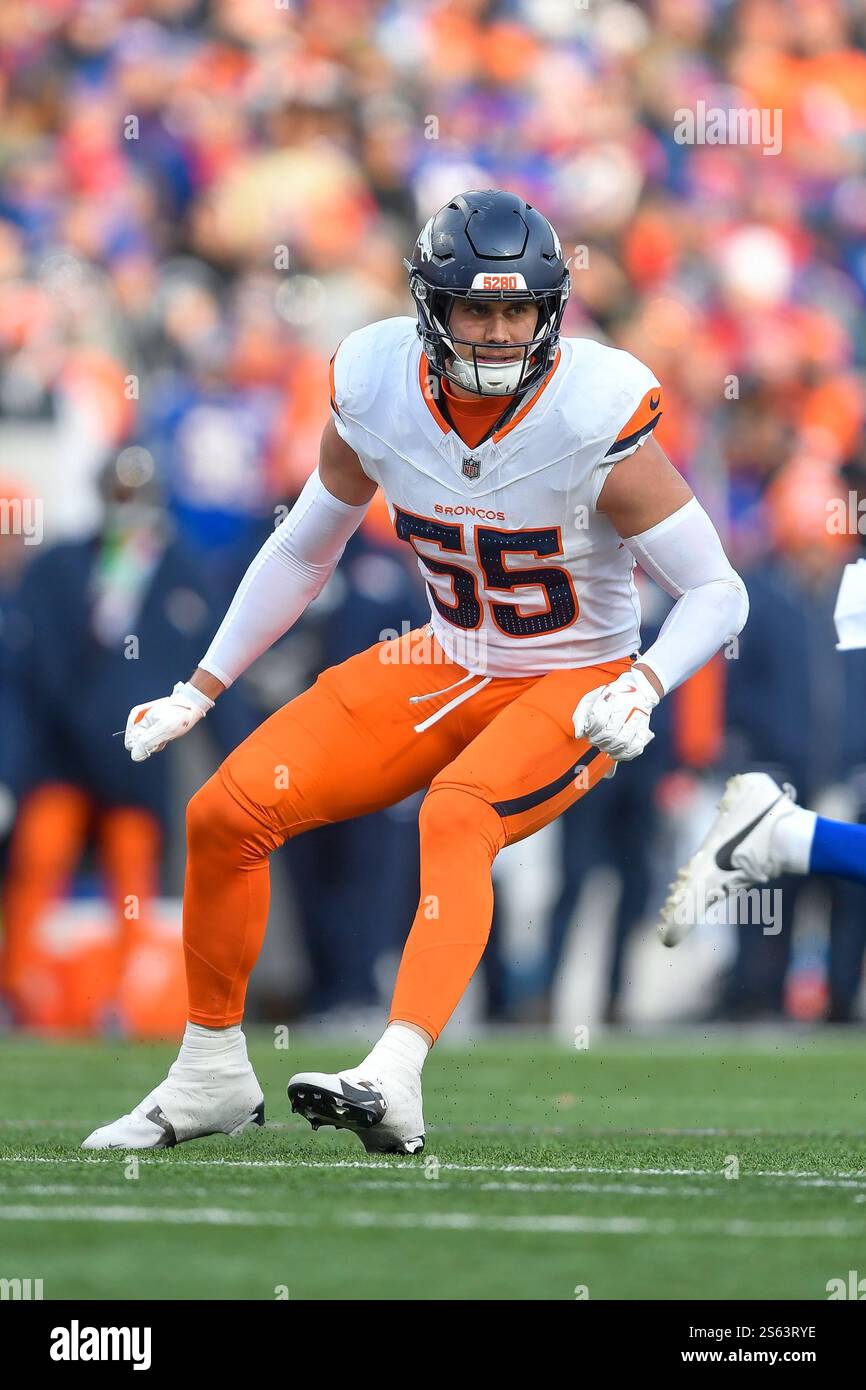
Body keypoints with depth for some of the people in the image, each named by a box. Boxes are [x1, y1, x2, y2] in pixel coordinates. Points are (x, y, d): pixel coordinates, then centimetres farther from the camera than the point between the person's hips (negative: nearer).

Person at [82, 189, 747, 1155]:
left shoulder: (595, 419, -24)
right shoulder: (376, 394, -11)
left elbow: (717, 593, -16)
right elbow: (302, 552, 7)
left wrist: (642, 688, -34)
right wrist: (197, 693, 8)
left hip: (574, 690, -5)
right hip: (448, 667, 5)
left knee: (455, 818, -35)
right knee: (226, 814, -3)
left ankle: (394, 1082, -47)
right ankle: (211, 1076, 14)